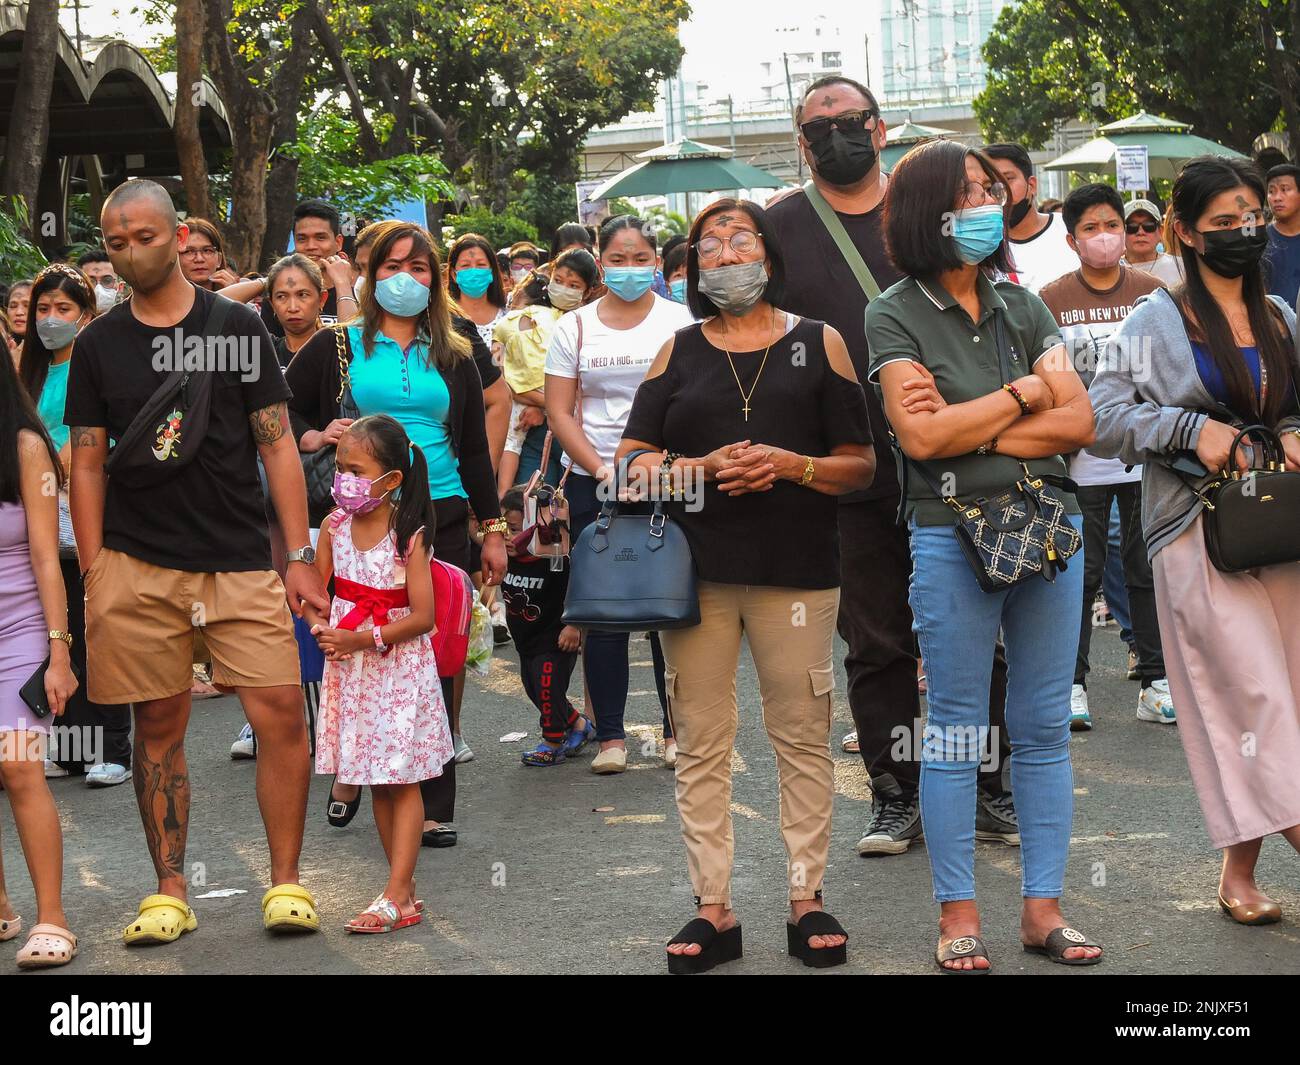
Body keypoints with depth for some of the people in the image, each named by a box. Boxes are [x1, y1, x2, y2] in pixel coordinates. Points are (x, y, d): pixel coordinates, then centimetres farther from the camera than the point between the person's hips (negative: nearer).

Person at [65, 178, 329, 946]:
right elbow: (87, 465, 8)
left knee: (281, 714, -8)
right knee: (159, 728, 6)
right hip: (139, 566, 1)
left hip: (241, 563, -1)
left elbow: (278, 446, 4)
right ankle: (171, 892, 15)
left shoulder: (238, 328, 4)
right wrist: (93, 574, 1)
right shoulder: (99, 345, 8)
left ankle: (287, 881, 4)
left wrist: (302, 555, -2)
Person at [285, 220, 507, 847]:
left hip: (441, 518, 2)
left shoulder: (454, 357, 15)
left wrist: (493, 529, 14)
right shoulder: (337, 348, 8)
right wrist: (311, 438, -7)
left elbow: (475, 447, 17)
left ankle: (433, 805, 6)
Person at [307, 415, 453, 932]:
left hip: (399, 665, -6)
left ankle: (396, 897, -3)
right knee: (377, 783, 9)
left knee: (402, 781, -2)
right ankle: (406, 891, 17)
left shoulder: (408, 535, -15)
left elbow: (423, 617, -16)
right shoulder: (335, 526, 1)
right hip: (352, 670, 6)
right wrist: (320, 625, -11)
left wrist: (364, 639, -20)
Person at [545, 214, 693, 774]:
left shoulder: (679, 320, 4)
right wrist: (602, 469, -8)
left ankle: (677, 731, 10)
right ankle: (609, 735, 10)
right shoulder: (575, 326, 7)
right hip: (594, 484, 1)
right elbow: (559, 411, 4)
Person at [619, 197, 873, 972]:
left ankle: (808, 898, 12)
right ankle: (714, 909, 8)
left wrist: (793, 465, -12)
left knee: (803, 736, 1)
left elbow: (862, 467, 6)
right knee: (701, 744, 2)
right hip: (694, 566, 1)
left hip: (797, 567, -1)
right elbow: (632, 458, 8)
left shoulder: (820, 344, 8)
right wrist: (702, 468, -10)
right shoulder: (678, 352, 11)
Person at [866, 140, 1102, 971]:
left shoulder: (1023, 306, 9)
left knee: (1046, 727, 7)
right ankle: (959, 917, 11)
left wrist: (970, 430, -10)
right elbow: (921, 436, -14)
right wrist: (1025, 392, -6)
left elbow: (1079, 423, 0)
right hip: (953, 536, -4)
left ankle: (1044, 907, 15)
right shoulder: (896, 316, -2)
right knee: (956, 733, 2)